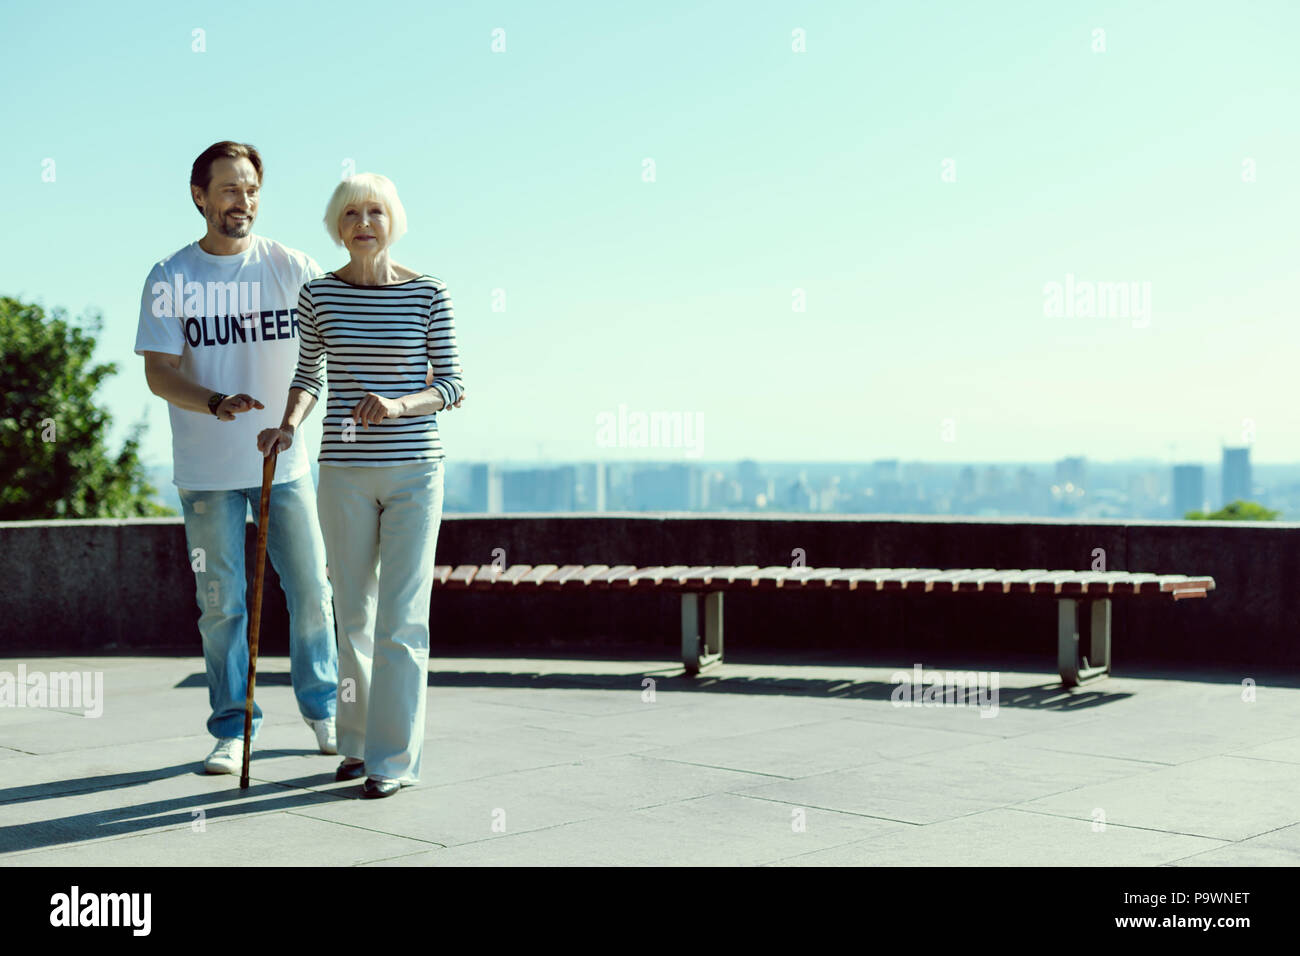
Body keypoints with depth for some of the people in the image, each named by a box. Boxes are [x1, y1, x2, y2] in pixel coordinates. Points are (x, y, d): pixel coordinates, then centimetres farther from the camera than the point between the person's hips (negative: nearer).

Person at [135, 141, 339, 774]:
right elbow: (158, 371, -7)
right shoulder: (170, 279, -1)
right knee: (222, 604, 4)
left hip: (283, 460, 1)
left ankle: (322, 709, 25)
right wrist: (215, 403, -26)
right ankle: (232, 729, 17)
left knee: (312, 592, 6)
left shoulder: (291, 268, 1)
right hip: (206, 470, -1)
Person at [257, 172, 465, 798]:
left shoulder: (427, 294, -2)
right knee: (353, 613, 9)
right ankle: (358, 742, 24)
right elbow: (308, 376, 11)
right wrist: (289, 425, -8)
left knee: (402, 617, -4)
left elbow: (453, 384, -1)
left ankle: (395, 758, 3)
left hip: (414, 470, -2)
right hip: (345, 472, 2)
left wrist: (399, 405, -19)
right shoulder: (319, 295, 3)